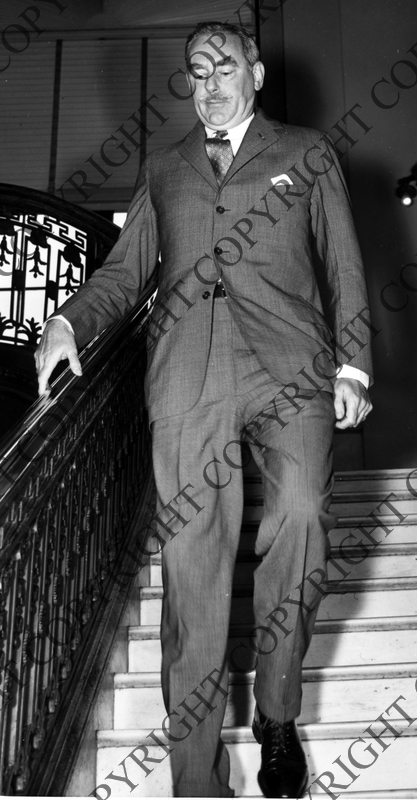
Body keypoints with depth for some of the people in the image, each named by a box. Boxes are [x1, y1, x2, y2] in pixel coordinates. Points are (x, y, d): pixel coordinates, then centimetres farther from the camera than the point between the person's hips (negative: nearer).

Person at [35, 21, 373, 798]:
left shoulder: (307, 152, 21)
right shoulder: (162, 169, 26)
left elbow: (343, 266, 15)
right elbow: (125, 269, 22)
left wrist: (352, 363, 4)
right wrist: (69, 322, 4)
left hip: (290, 365, -1)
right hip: (188, 376, 1)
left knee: (300, 519, -18)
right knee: (192, 556, -4)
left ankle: (277, 717, 9)